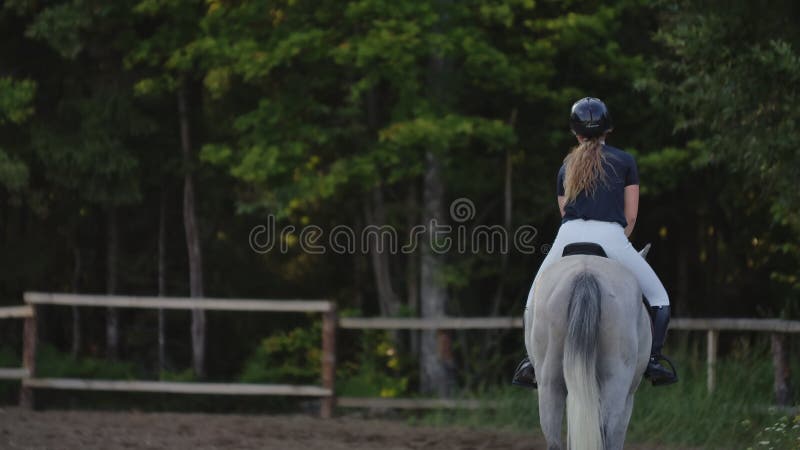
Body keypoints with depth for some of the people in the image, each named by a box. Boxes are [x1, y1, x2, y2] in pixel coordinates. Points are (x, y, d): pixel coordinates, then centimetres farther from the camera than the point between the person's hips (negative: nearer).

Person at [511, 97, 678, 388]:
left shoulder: (566, 168, 24)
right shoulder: (625, 161, 15)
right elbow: (631, 216, 13)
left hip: (569, 237, 2)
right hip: (611, 235, -2)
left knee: (535, 299, 22)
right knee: (658, 297, 12)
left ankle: (532, 361, 5)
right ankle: (652, 359, -5)